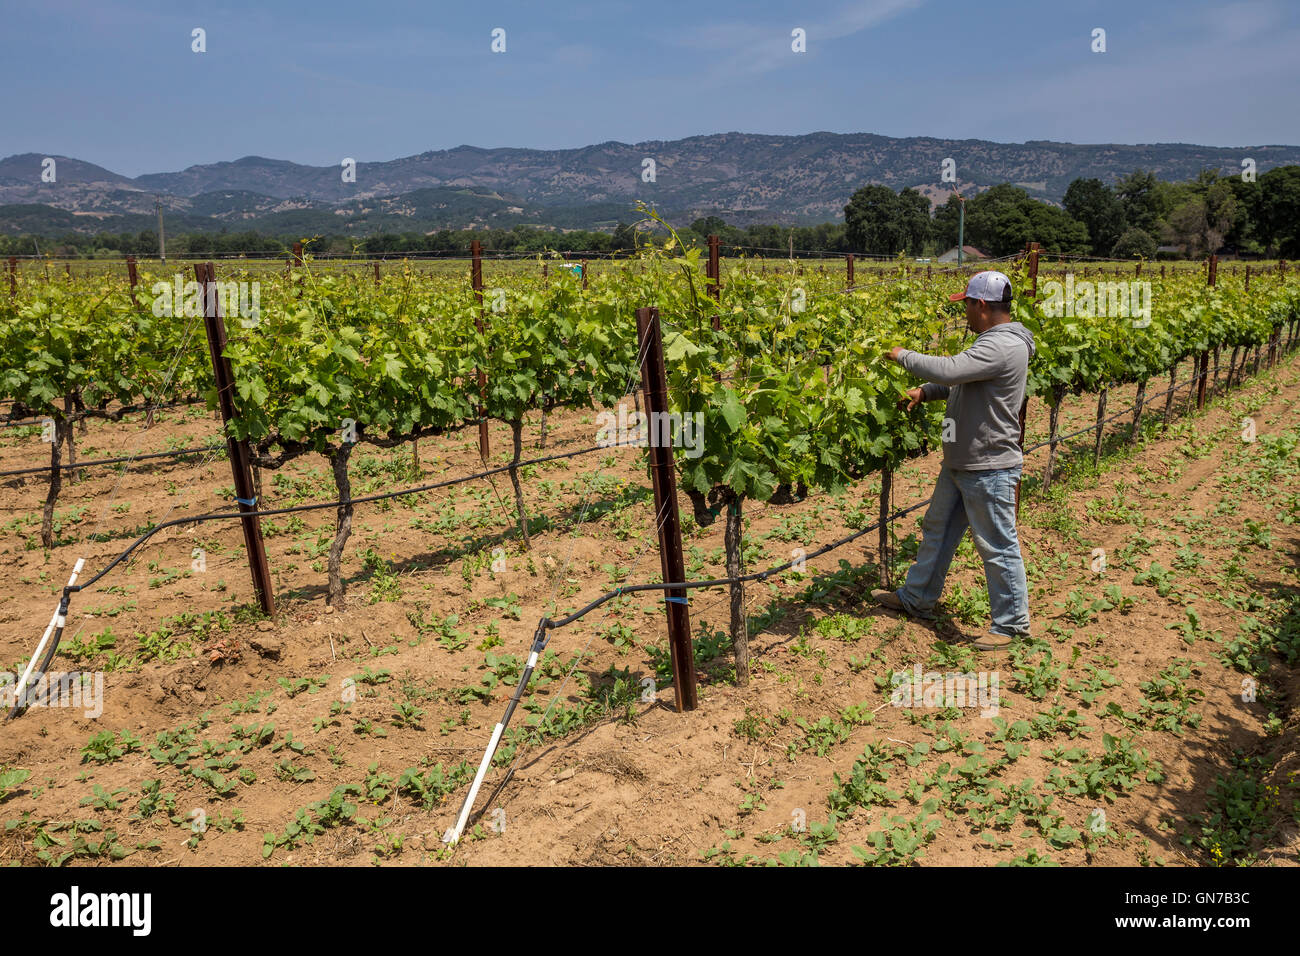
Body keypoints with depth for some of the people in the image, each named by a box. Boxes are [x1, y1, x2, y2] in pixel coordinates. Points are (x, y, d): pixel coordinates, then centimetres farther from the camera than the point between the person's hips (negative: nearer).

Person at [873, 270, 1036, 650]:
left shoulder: (1003, 347, -24)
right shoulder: (992, 341, 11)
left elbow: (948, 370, -34)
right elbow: (960, 382, 23)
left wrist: (904, 356, -18)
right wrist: (924, 392, 8)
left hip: (990, 470, -11)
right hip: (959, 463, 11)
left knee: (998, 547, 2)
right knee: (937, 529, 20)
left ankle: (1011, 624, 18)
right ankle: (917, 598, 36)